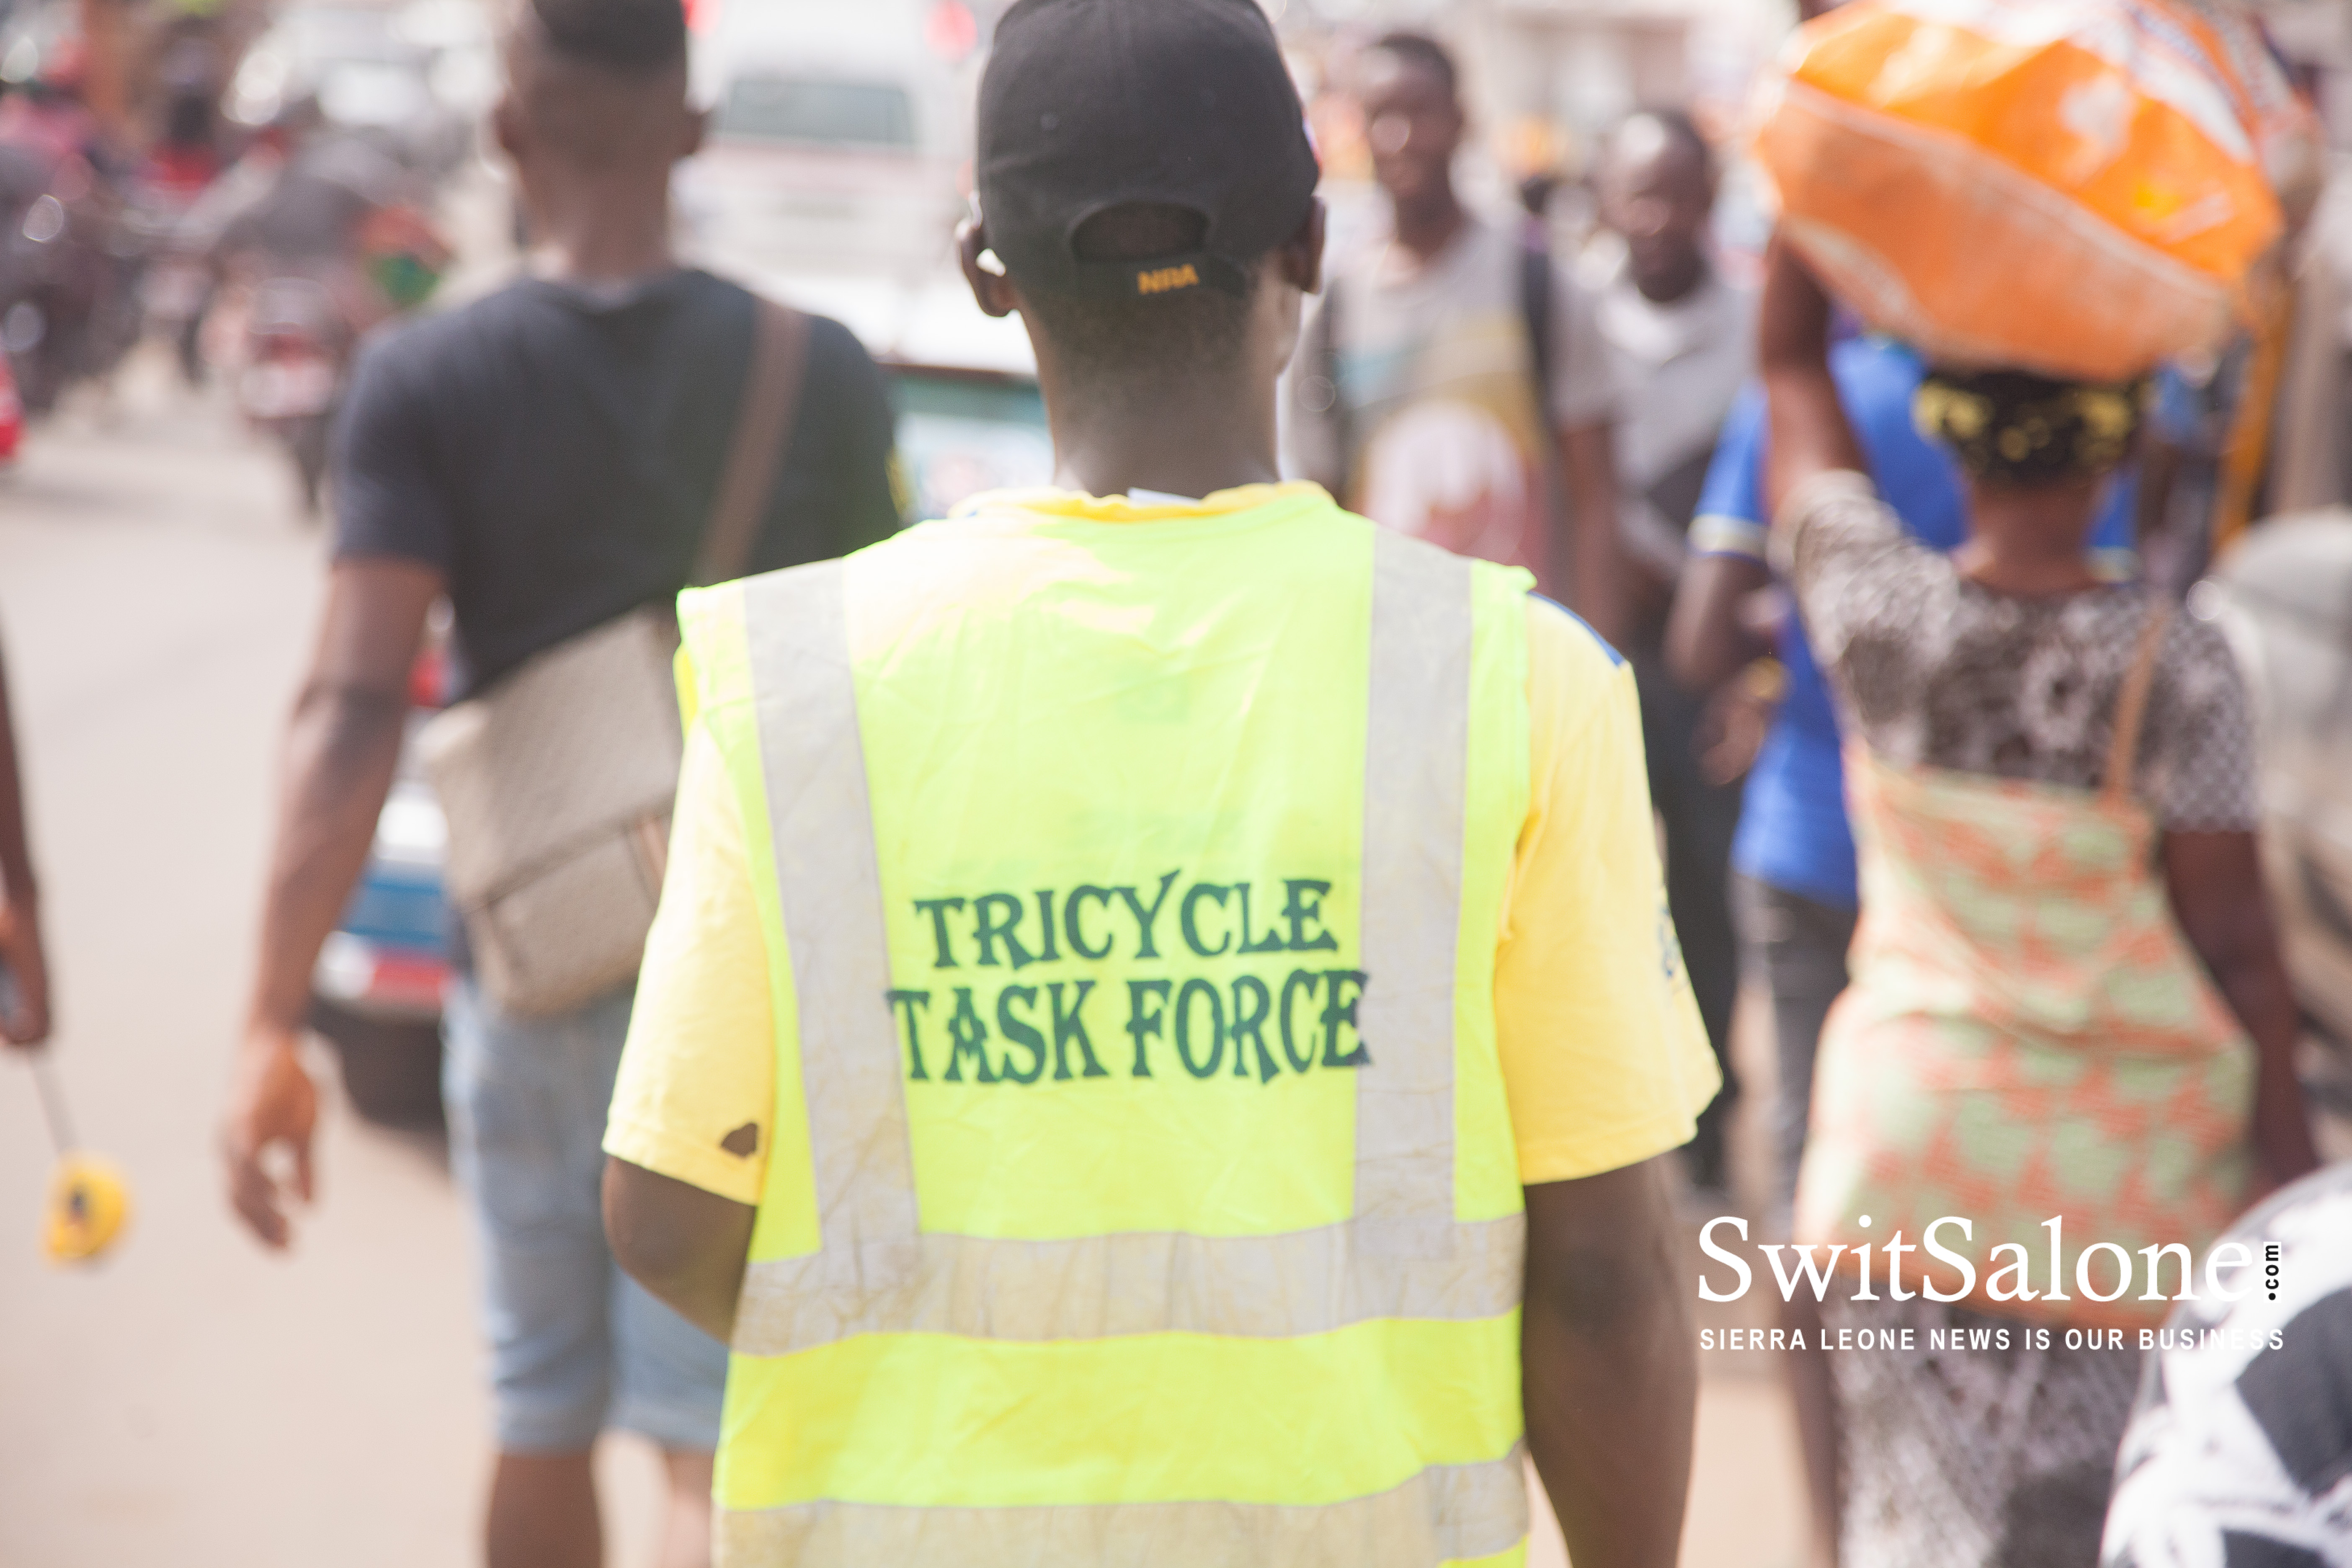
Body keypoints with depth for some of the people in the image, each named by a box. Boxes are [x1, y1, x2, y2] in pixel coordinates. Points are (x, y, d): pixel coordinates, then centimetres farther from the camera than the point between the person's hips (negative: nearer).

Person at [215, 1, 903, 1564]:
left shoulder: (428, 381, -8)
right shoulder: (825, 377, -4)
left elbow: (353, 713, -18)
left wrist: (274, 1030, -20)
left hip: (532, 973, 1)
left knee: (544, 1417, 19)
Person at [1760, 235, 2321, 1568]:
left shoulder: (1879, 608, -8)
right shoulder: (2179, 670, -15)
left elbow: (1792, 366, 7)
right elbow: (2234, 946, -9)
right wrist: (2292, 1162, 1)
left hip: (1910, 1119, 3)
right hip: (2125, 1158, -3)